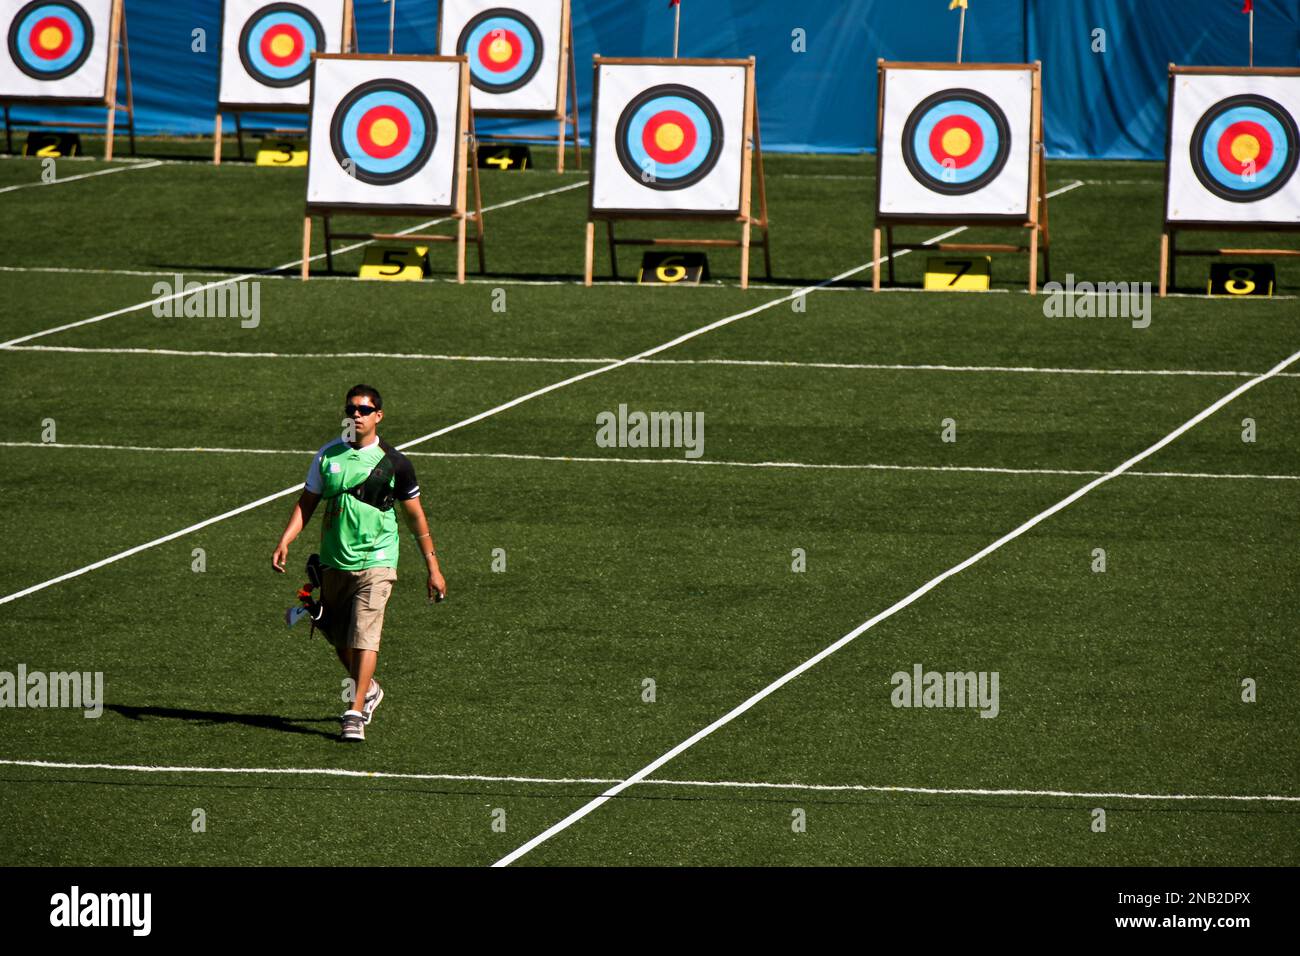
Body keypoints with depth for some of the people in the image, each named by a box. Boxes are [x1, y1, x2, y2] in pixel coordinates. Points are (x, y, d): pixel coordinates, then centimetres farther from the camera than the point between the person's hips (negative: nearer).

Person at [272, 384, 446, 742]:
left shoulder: (393, 463, -3)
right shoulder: (328, 455, 4)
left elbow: (415, 516, 4)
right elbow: (307, 502, 10)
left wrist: (433, 568, 5)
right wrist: (284, 541, -6)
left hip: (375, 561, -4)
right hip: (333, 562, 4)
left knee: (364, 635, -16)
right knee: (340, 639, 12)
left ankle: (355, 714, -16)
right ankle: (368, 690, 38)